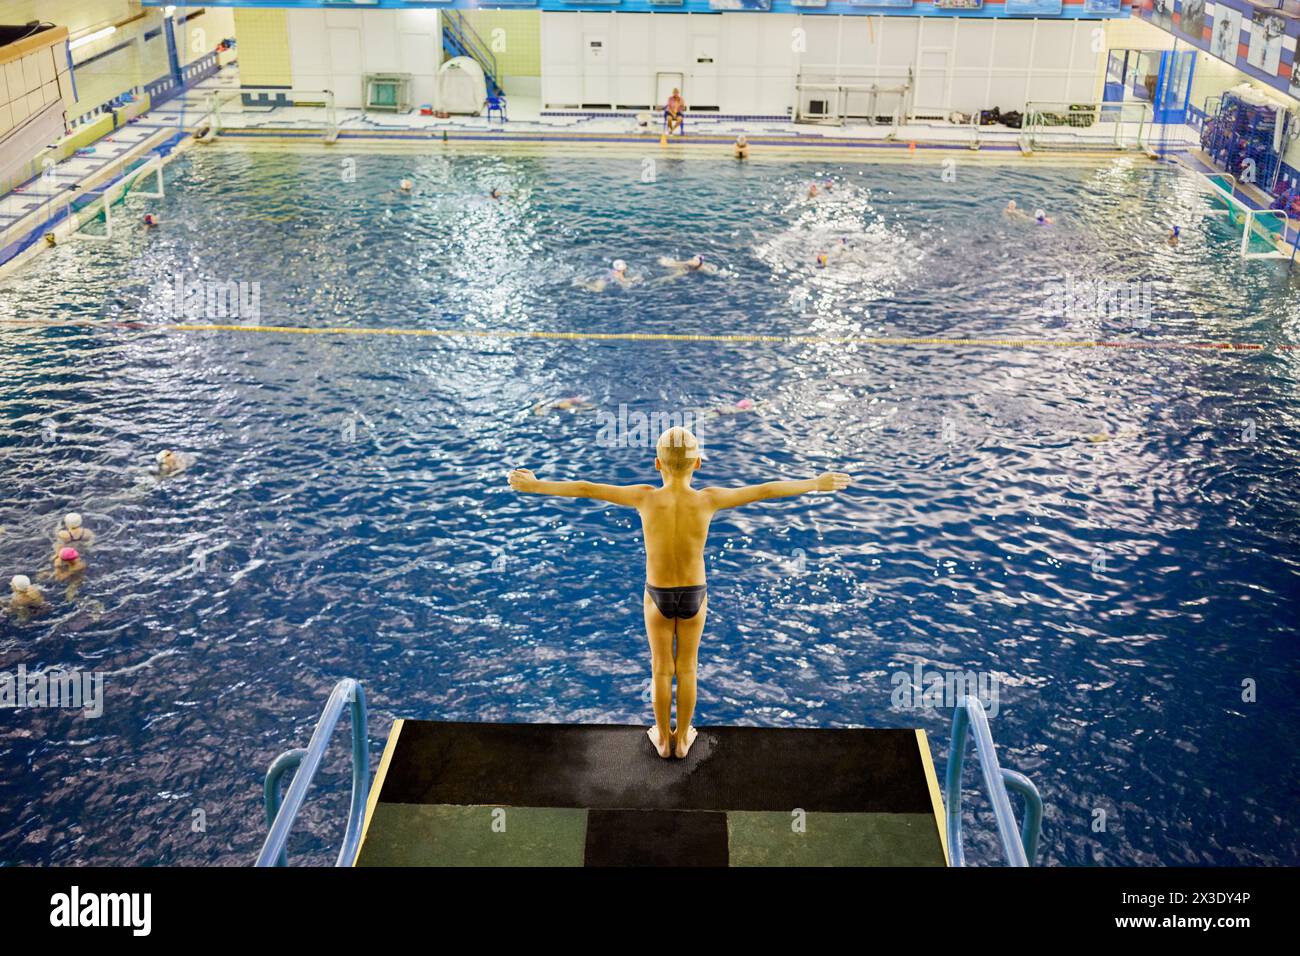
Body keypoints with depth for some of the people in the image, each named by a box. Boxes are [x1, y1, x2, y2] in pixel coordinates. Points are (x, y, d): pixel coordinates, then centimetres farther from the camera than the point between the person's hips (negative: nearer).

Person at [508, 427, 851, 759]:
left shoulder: (646, 498, -26)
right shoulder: (707, 500, -25)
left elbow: (586, 489, -19)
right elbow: (766, 490, -17)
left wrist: (534, 485, -10)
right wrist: (817, 484, -6)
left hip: (657, 596, 0)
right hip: (694, 596, 0)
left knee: (661, 669, 20)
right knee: (687, 668, 20)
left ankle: (662, 738, 36)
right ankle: (682, 738, 36)